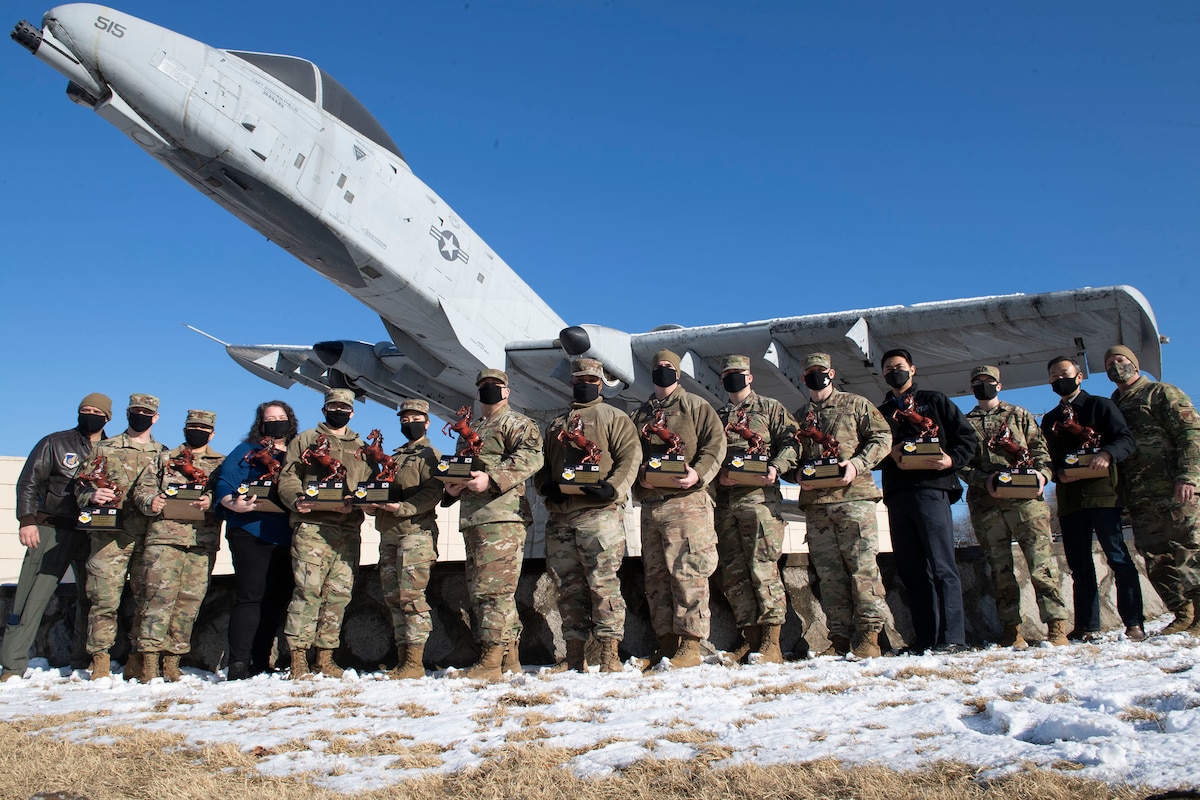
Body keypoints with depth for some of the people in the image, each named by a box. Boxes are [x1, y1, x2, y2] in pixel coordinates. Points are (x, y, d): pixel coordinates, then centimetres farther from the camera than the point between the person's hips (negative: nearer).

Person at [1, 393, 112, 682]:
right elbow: (28, 483, 3)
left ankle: (84, 662, 13)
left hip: (92, 534, 2)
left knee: (91, 598, 4)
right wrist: (26, 520, -7)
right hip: (52, 530, -2)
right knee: (33, 596, -5)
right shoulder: (55, 443, 7)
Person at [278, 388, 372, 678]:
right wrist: (296, 499, -16)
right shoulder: (305, 440, 15)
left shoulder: (362, 448, 22)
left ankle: (325, 656, 9)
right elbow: (288, 477, 5)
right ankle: (298, 657, -7)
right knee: (308, 590, -11)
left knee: (339, 594, 2)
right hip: (312, 526, -3)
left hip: (349, 530, 3)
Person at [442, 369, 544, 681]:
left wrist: (491, 479, -23)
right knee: (477, 589, 8)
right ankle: (509, 658, 14)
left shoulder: (517, 423, 4)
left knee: (495, 588, -13)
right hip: (471, 517, 9)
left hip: (502, 516, -9)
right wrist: (451, 488, 6)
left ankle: (492, 661, -12)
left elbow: (531, 456, -13)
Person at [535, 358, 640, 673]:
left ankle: (610, 654, -9)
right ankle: (574, 656, 12)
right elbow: (542, 463, 24)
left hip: (599, 513, -5)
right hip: (560, 516, 5)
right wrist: (545, 485, 2)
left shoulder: (613, 417, 10)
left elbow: (630, 457, -2)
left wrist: (613, 488, -18)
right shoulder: (556, 424, 26)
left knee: (603, 583, -12)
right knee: (568, 587, 6)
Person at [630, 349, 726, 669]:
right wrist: (639, 477, -3)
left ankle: (691, 645, -6)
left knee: (687, 573, -9)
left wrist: (698, 473, -18)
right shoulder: (639, 414, 21)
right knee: (656, 576, 7)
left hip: (687, 501, -5)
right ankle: (666, 642, 14)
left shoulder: (696, 406, 8)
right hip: (649, 504, 6)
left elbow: (715, 443, -2)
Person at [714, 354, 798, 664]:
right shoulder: (716, 416, 23)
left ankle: (771, 643, -8)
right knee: (733, 572, 3)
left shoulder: (771, 408, 12)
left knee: (763, 568, -11)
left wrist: (776, 467, -17)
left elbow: (790, 442, 1)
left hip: (759, 497, -5)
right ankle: (751, 638, 10)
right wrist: (718, 474, -3)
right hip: (724, 502, 5)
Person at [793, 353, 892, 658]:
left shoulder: (856, 404, 11)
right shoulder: (798, 416, 23)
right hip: (815, 502, 4)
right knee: (829, 572, 2)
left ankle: (870, 636, -5)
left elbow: (882, 438, 2)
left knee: (862, 565, -9)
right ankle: (839, 638, 6)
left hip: (853, 496, -4)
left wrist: (857, 464, -12)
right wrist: (797, 473, -1)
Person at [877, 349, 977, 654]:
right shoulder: (881, 412, 24)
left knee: (942, 567, -10)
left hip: (931, 489, -4)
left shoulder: (934, 401, 14)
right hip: (897, 495, 4)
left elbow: (967, 437, 6)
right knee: (911, 570, 3)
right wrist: (889, 454, -7)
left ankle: (952, 637, -10)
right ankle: (925, 638, 6)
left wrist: (951, 460, -11)